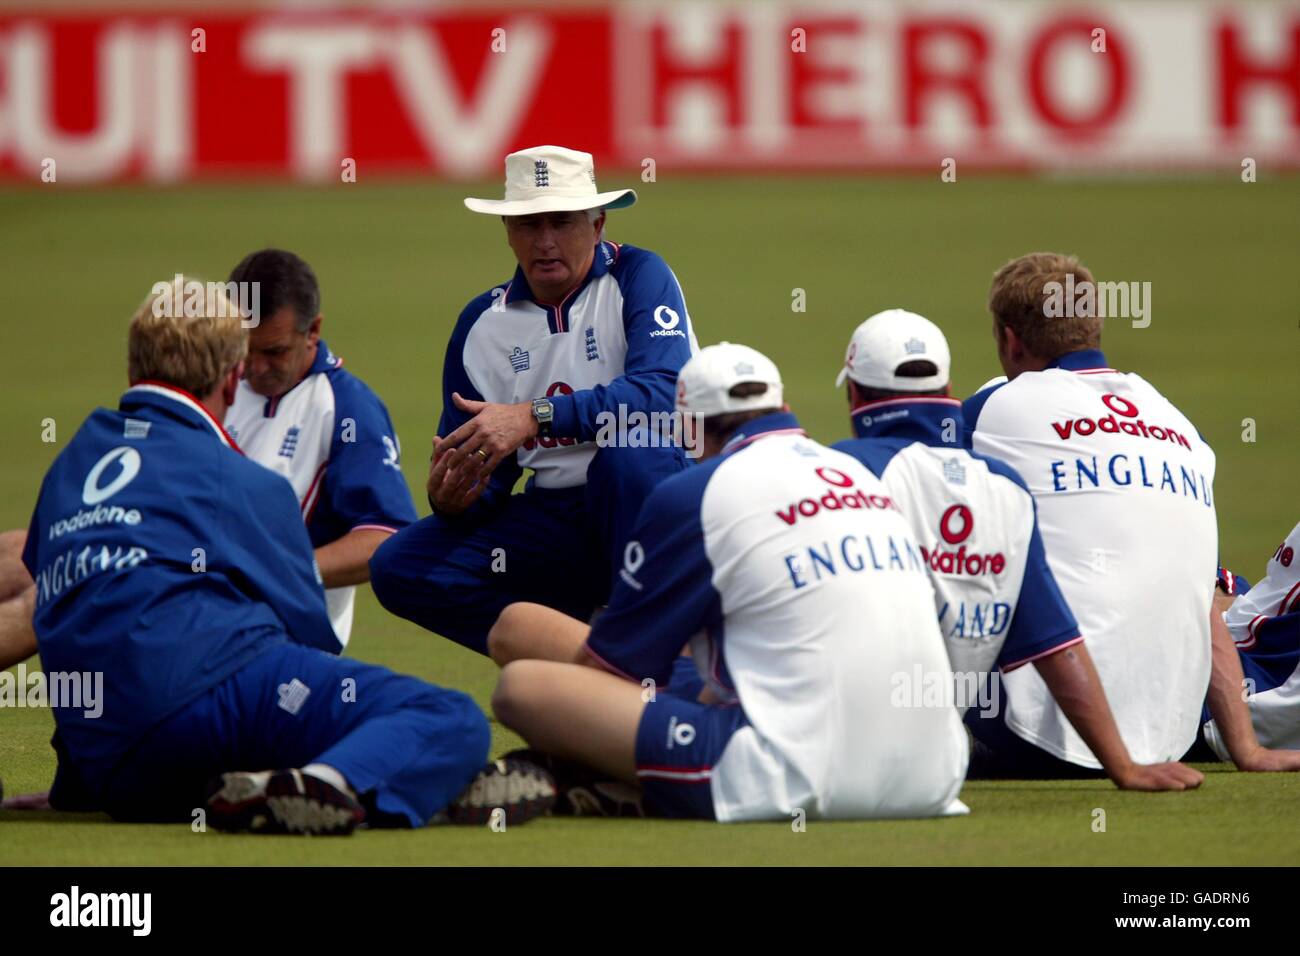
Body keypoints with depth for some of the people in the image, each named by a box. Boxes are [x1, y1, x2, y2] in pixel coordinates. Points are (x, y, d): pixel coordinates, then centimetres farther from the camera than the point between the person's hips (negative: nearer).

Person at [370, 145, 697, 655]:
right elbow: (486, 479, 7)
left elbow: (662, 393, -26)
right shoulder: (483, 322, 7)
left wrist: (533, 418, -35)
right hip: (554, 520, 5)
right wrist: (450, 499, -20)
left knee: (629, 451, -38)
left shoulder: (637, 278, -7)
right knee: (399, 567, -13)